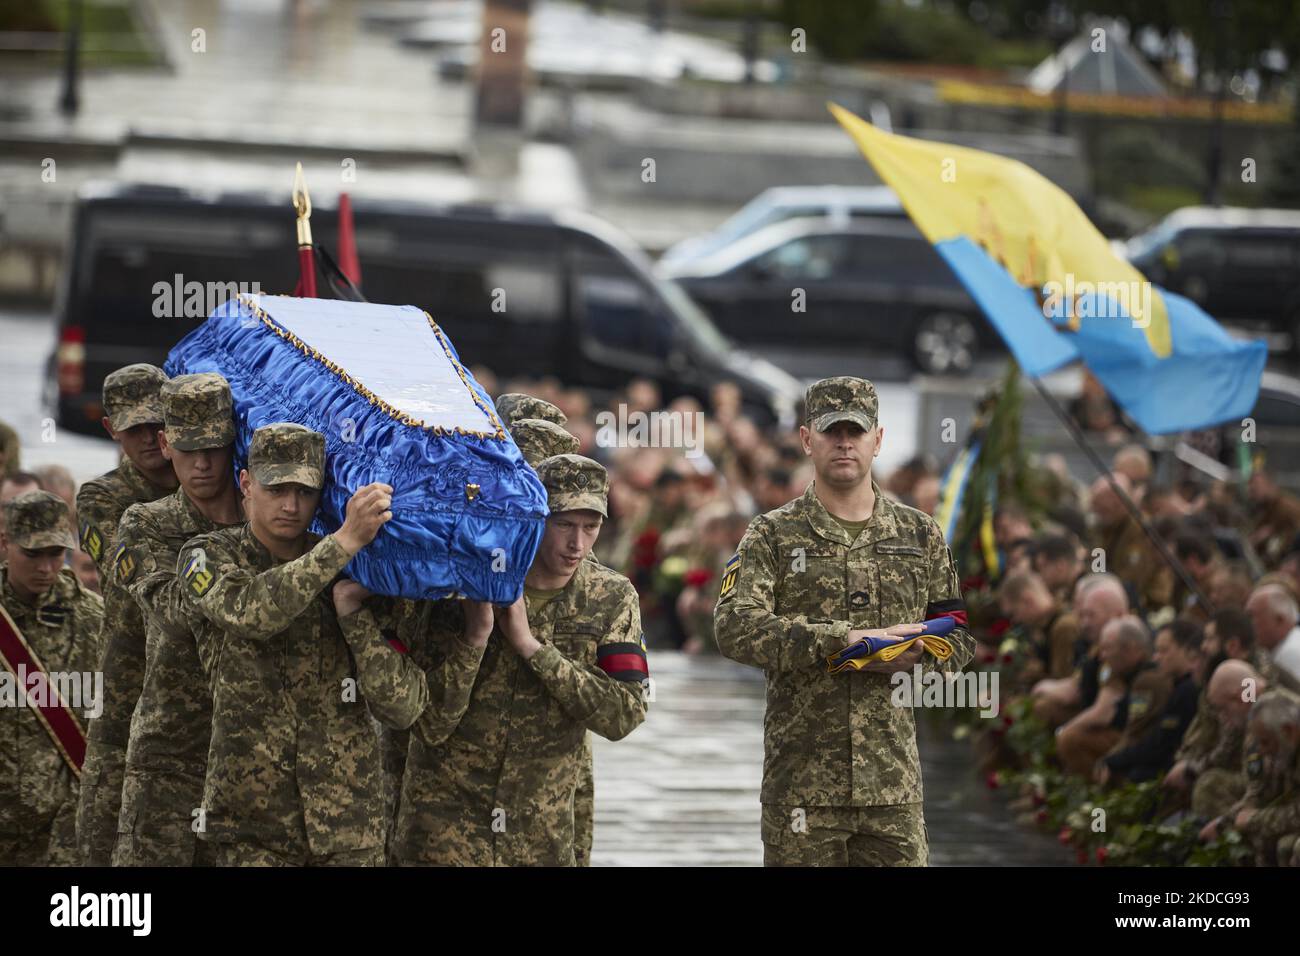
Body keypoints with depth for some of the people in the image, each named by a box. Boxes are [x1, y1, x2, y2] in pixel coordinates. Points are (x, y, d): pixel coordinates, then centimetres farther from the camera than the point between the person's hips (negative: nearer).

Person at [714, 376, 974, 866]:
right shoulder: (773, 536, 2)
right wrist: (843, 640, -23)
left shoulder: (920, 536, 12)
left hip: (893, 785, 2)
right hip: (802, 784, -2)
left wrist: (908, 657, -10)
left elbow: (957, 641, 15)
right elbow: (735, 628, -14)